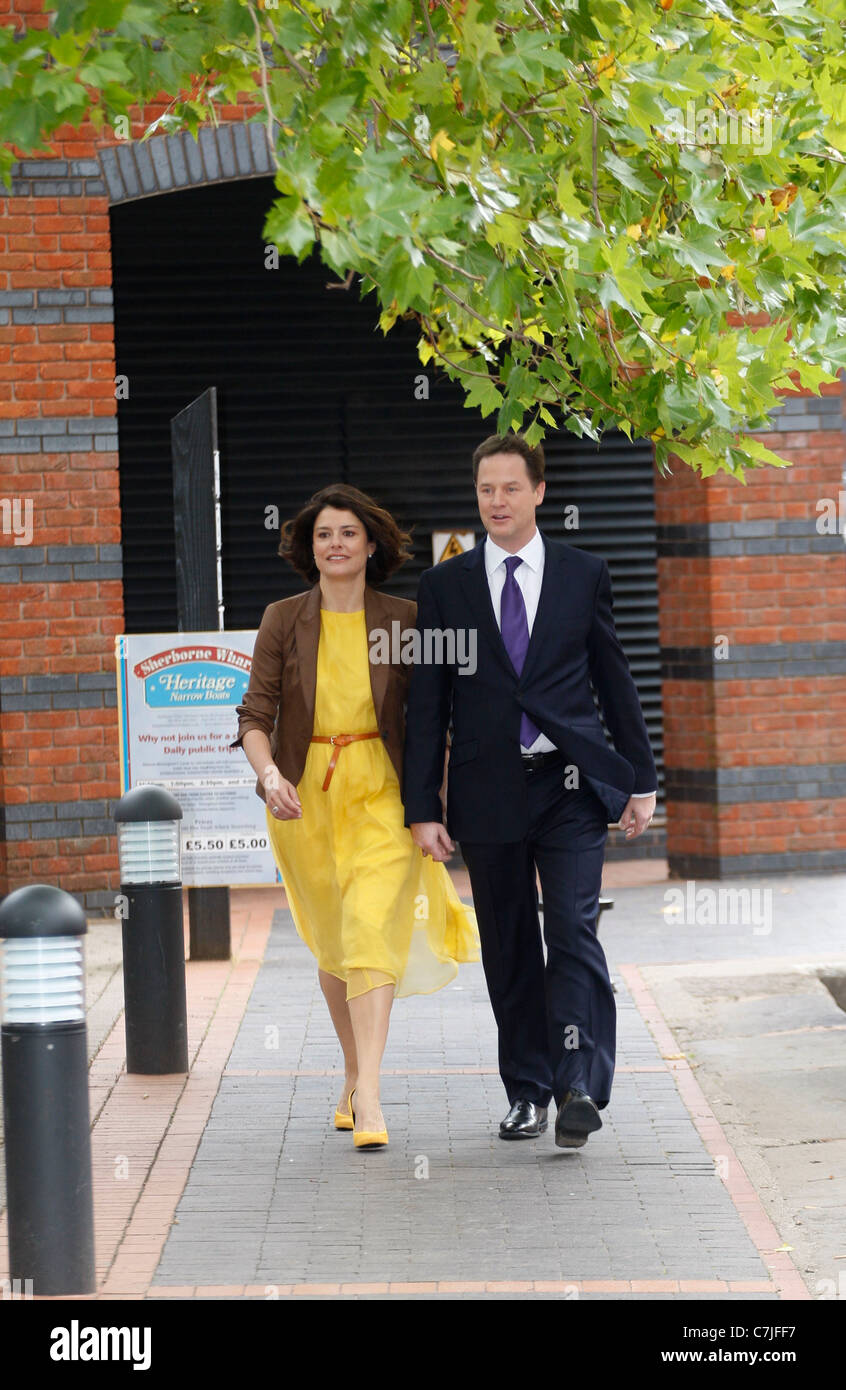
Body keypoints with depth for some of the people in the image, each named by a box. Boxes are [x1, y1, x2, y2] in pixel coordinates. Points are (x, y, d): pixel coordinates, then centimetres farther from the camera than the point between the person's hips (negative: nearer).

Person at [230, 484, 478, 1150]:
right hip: (305, 796, 2)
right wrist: (269, 773, -22)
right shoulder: (283, 621, 0)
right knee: (331, 944, 13)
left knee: (371, 932, -16)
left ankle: (368, 1096, -19)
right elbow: (255, 714, -4)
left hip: (381, 794, -2)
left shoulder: (403, 620, -1)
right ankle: (354, 1073, 33)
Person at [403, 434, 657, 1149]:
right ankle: (527, 1090, 16)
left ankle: (581, 1086, -15)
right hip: (488, 791, 1)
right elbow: (428, 704, 5)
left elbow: (615, 681, 10)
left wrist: (641, 779, 8)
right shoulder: (446, 585, 5)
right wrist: (424, 807, -1)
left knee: (573, 930, -12)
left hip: (572, 784, -1)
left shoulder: (583, 574, 6)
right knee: (508, 949, 7)